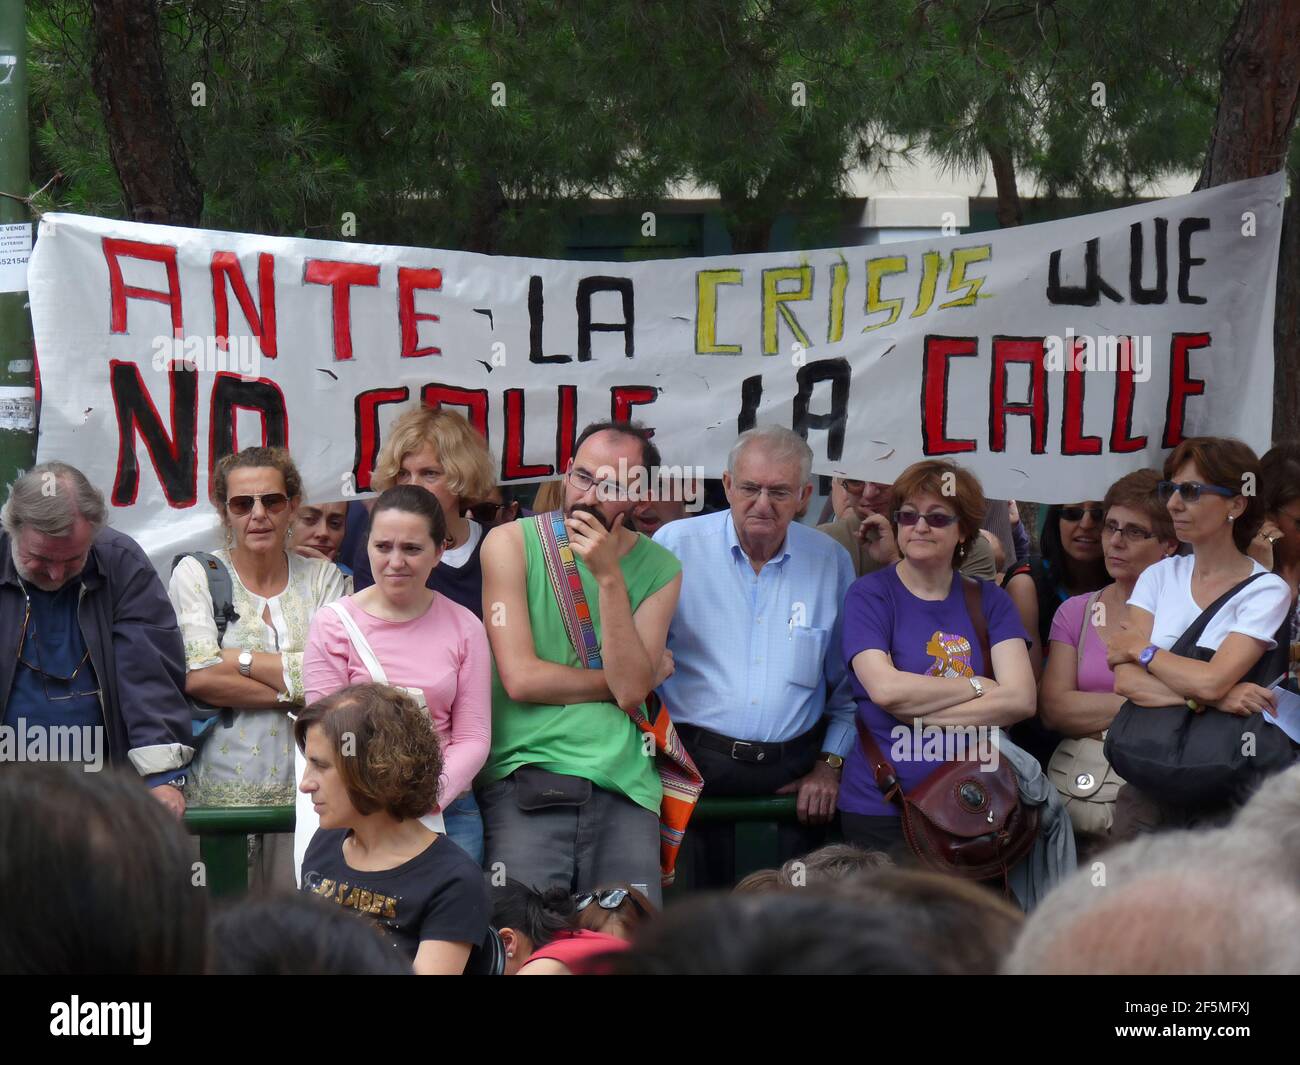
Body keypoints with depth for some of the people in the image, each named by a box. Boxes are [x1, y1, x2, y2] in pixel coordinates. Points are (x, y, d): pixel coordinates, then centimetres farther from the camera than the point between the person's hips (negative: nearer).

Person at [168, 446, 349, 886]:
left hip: (305, 788, 2)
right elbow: (198, 677, -8)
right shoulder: (196, 573, 5)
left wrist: (238, 658, -7)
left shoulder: (322, 577, 10)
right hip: (219, 789, -1)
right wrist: (299, 688, -7)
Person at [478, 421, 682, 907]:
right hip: (523, 774, -2)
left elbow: (631, 692, -4)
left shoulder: (660, 569, 10)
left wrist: (609, 578, -9)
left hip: (623, 783, 2)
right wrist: (618, 678, 2)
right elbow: (521, 677, -7)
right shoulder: (510, 543, 3)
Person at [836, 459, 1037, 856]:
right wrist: (979, 687, -8)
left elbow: (1021, 699, -7)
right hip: (881, 807, -3)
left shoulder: (990, 600, 7)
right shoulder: (869, 595, -1)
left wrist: (919, 713, -14)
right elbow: (885, 688, -16)